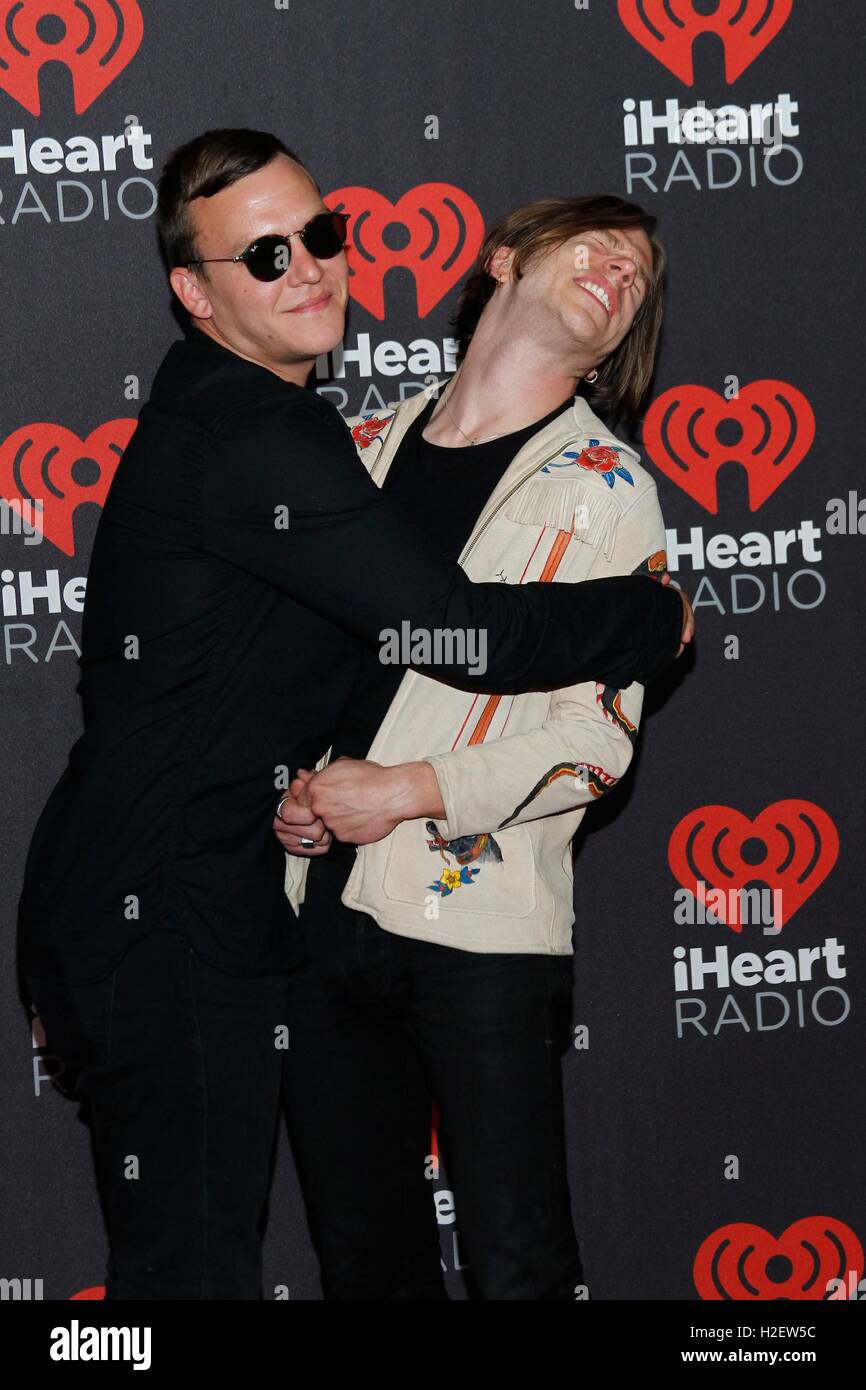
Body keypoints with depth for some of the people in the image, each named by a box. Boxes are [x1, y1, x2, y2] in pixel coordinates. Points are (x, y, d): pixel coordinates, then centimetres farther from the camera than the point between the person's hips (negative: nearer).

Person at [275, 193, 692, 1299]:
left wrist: (409, 791, -14)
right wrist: (289, 789, 1)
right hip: (324, 906, 4)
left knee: (517, 1268, -4)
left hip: (481, 921, -4)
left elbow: (601, 733, -7)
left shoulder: (605, 488, 0)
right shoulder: (366, 447, 13)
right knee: (361, 1255, 11)